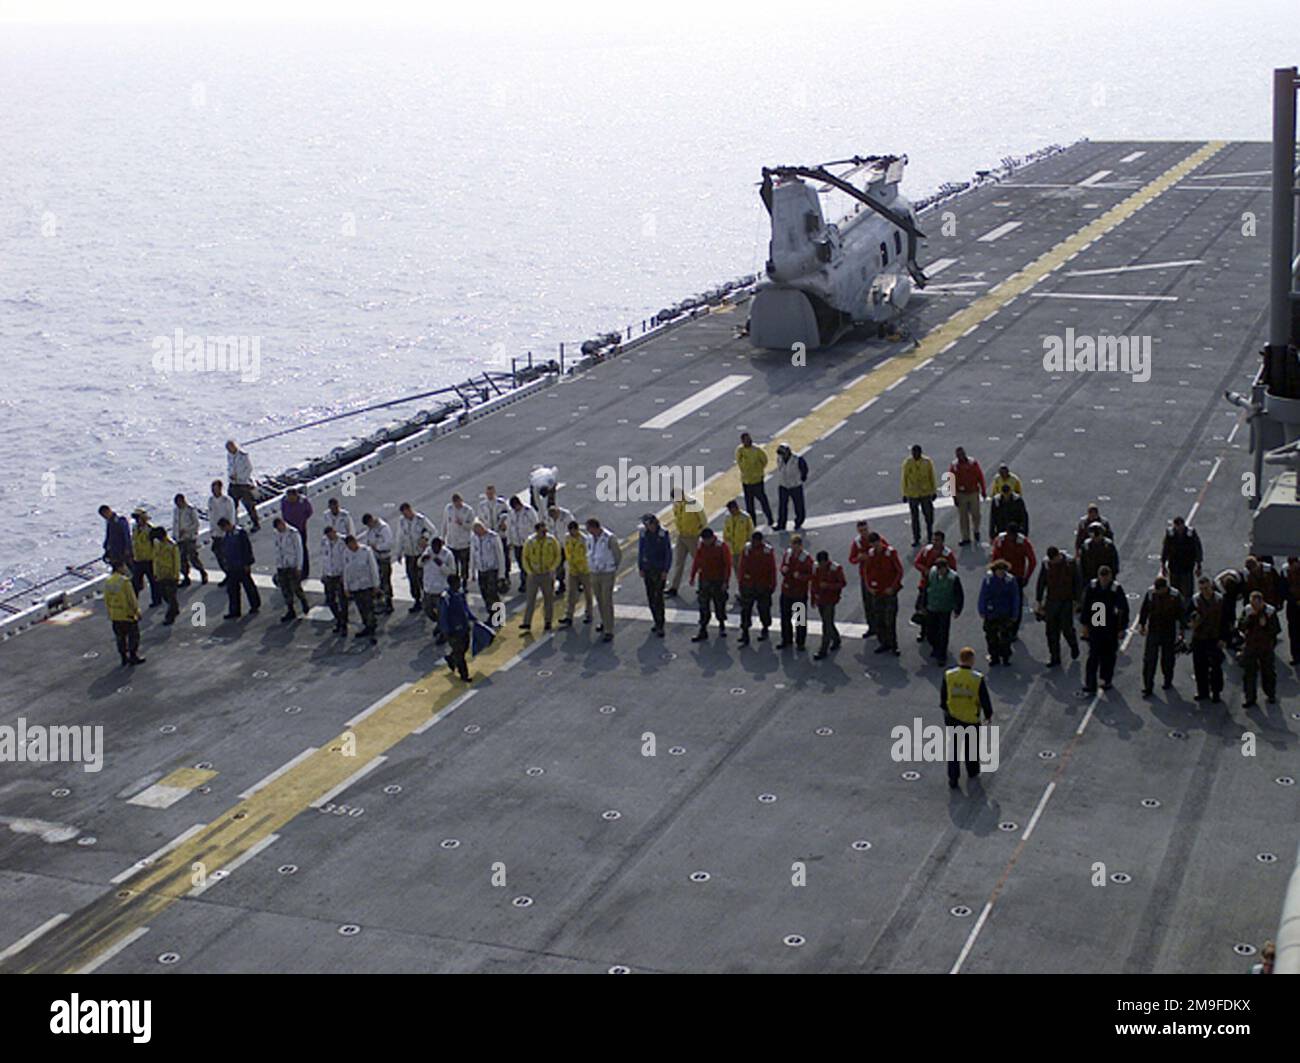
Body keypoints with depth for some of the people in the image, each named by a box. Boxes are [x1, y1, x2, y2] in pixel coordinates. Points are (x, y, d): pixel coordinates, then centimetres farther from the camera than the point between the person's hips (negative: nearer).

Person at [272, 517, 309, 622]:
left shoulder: (293, 533, -10)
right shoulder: (277, 535, 7)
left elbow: (299, 550, -9)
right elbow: (277, 551, 15)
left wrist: (299, 567, -12)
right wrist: (277, 566, 13)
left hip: (293, 566, -6)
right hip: (281, 566, 6)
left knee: (296, 588, -2)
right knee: (285, 590, 7)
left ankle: (305, 606, 23)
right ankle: (290, 611, 16)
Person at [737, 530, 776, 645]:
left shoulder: (768, 551, -9)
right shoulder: (746, 549, -3)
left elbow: (772, 569, -4)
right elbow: (742, 566, 5)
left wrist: (772, 585, -2)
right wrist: (741, 583, 5)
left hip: (763, 586, -1)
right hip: (748, 585, 1)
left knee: (764, 609, 13)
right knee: (745, 609, 0)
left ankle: (765, 629, 33)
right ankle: (745, 633, 5)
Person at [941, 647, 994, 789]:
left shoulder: (948, 676, -14)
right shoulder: (978, 679, -20)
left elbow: (943, 696, 0)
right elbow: (985, 700, -10)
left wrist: (945, 708, 19)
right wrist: (988, 714, 8)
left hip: (952, 717, 1)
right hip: (971, 719, -1)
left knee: (953, 747, 13)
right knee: (971, 745, 22)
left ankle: (953, 778, 10)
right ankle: (972, 771, 41)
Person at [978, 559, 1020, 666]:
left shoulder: (1011, 580, -9)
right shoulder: (988, 579, -9)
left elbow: (1015, 599, -1)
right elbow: (982, 596, 0)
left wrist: (1014, 614, 1)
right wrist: (982, 611, 1)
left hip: (1005, 614, -1)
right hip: (991, 613, 1)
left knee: (1005, 636, 5)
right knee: (991, 636, 9)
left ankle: (1005, 657, 21)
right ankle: (994, 656, 24)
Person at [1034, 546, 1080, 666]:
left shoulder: (1070, 564, -8)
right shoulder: (1046, 565, -3)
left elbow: (1076, 583, -1)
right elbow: (1040, 584, 5)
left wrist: (1076, 601, -2)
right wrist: (1039, 601, 5)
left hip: (1066, 602, -2)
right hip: (1051, 601, 2)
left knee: (1067, 629, -2)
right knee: (1051, 631, 3)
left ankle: (1073, 646, 30)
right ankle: (1055, 657, 14)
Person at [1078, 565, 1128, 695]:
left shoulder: (1117, 589, -12)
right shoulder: (1091, 587, -7)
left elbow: (1123, 610, -5)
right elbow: (1084, 606, 5)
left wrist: (1122, 628, -4)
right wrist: (1084, 624, 6)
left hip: (1111, 629, -1)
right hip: (1095, 627, 1)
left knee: (1109, 655, 14)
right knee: (1093, 656, -2)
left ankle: (1106, 680, 36)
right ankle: (1089, 687, 0)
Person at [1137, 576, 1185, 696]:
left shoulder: (1175, 596, -13)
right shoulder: (1150, 593, -7)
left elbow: (1181, 614, -4)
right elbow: (1144, 610, 6)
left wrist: (1181, 629, -7)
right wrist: (1141, 624, 3)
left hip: (1169, 633, -1)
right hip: (1153, 631, 1)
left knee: (1168, 659, 13)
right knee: (1149, 660, -2)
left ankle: (1168, 681, 35)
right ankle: (1147, 687, 4)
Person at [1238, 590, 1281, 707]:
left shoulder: (1270, 611, -10)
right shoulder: (1248, 610, -5)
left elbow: (1277, 630, -11)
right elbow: (1240, 627, -11)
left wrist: (1266, 624, -27)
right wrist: (1249, 617, -24)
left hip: (1266, 647, -1)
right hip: (1250, 647, 1)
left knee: (1268, 672, 13)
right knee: (1248, 674, 3)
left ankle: (1271, 695, 35)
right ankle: (1250, 699, 13)